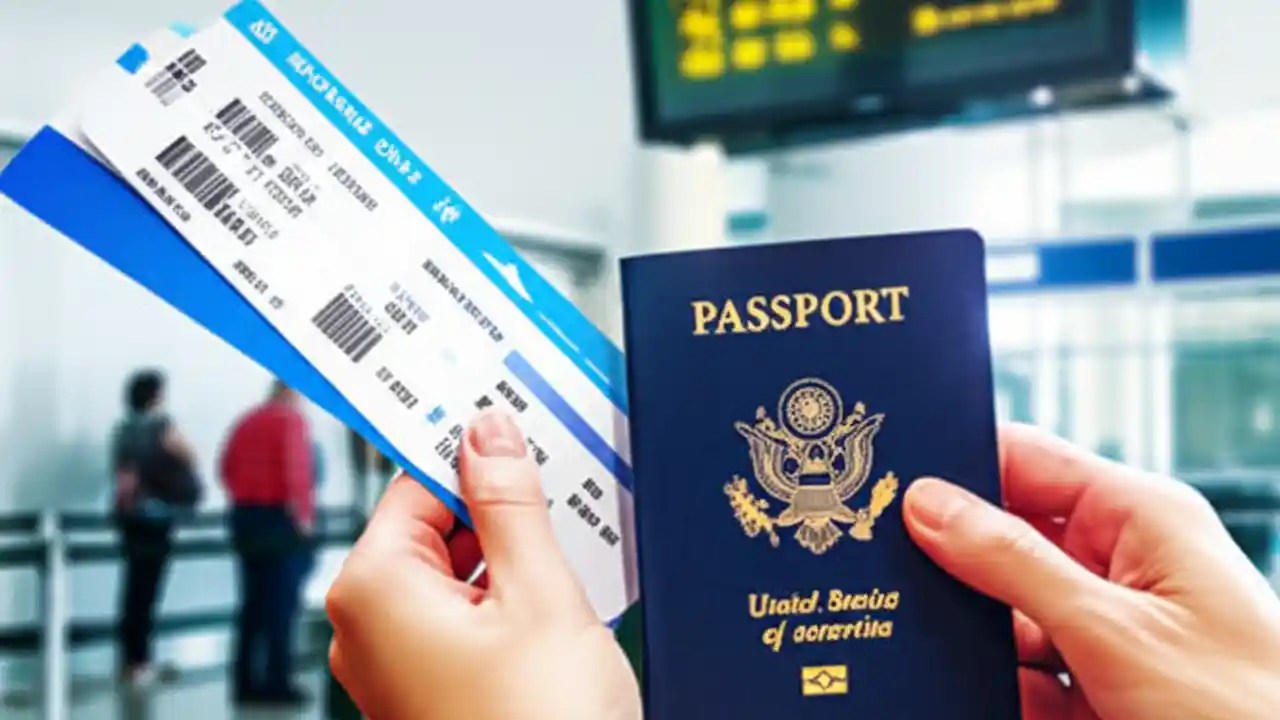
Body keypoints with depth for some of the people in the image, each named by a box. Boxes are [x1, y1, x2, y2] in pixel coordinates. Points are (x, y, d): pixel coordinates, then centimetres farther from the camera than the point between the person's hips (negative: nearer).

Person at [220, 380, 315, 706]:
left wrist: (244, 501, 13)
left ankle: (246, 680, 12)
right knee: (282, 603, -4)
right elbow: (295, 470, -19)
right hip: (281, 519, -7)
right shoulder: (293, 420, -8)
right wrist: (302, 515, -13)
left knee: (253, 602, 11)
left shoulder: (248, 421, 14)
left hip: (246, 518, 7)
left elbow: (228, 468, 11)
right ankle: (278, 681, -4)